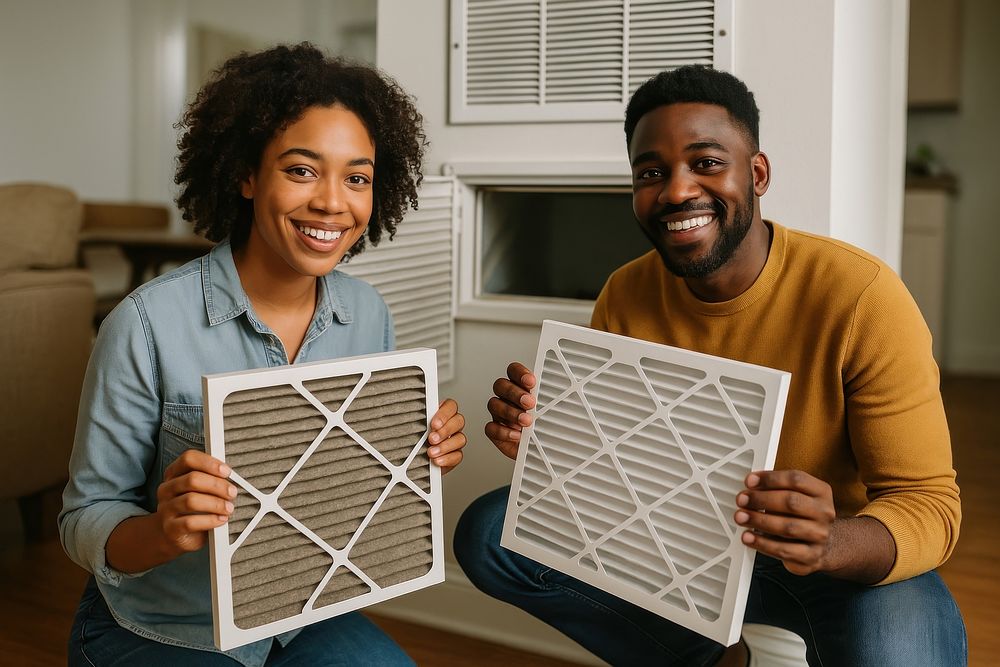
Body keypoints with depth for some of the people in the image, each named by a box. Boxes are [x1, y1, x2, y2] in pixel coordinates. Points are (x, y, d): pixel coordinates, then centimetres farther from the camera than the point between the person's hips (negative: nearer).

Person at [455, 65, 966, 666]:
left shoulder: (861, 296, -23)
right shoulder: (624, 298, -8)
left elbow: (930, 505, -21)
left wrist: (830, 545, -42)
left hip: (854, 562, -3)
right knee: (487, 535, -10)